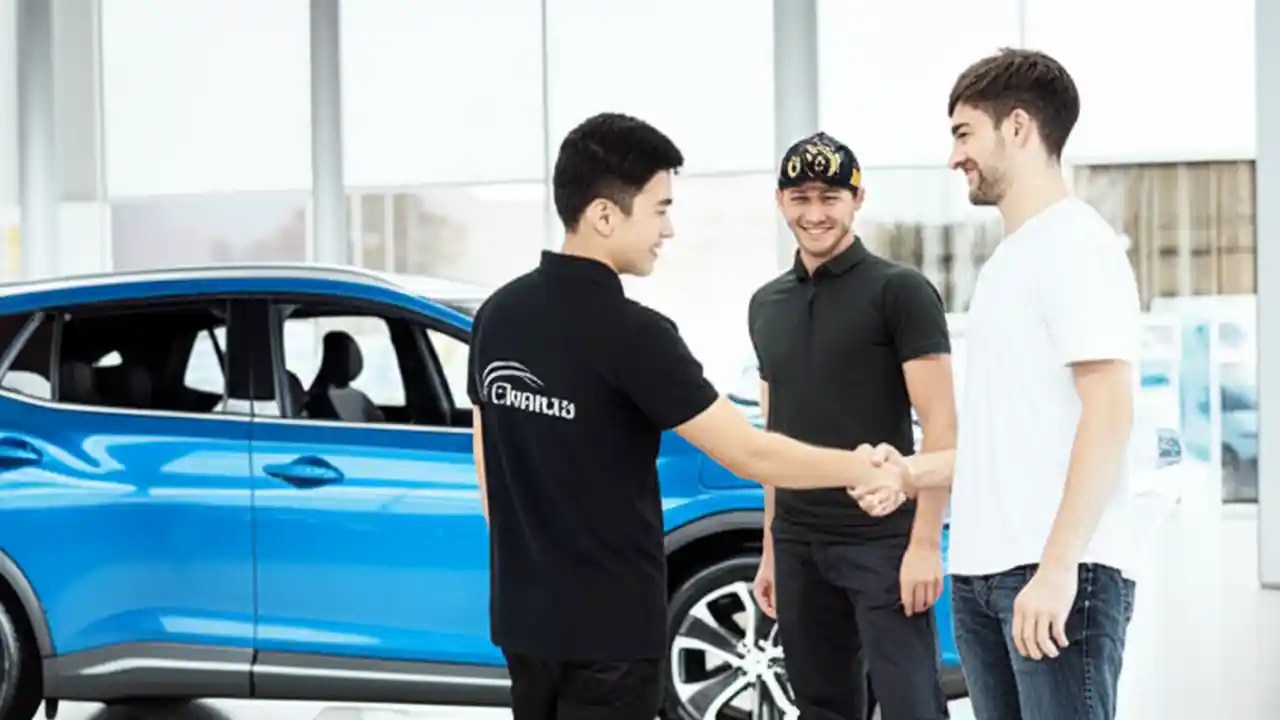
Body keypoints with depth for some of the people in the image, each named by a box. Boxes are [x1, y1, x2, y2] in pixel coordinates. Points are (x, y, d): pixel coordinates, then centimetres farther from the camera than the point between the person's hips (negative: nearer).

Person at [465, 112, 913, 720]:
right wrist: (866, 471, -2)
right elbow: (748, 454, -15)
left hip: (523, 615, 7)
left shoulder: (498, 314, 3)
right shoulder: (628, 332, -19)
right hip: (606, 625, -7)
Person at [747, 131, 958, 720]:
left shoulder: (900, 291, -4)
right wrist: (770, 549, 15)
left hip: (882, 541, -6)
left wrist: (925, 542, -16)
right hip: (798, 546, 6)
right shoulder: (766, 304, 14)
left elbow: (941, 427, -9)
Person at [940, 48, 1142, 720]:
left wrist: (1057, 566, -23)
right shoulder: (1007, 257, 18)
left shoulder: (1076, 245, -8)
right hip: (982, 571, 9)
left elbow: (1110, 414, -17)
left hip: (1054, 572, -8)